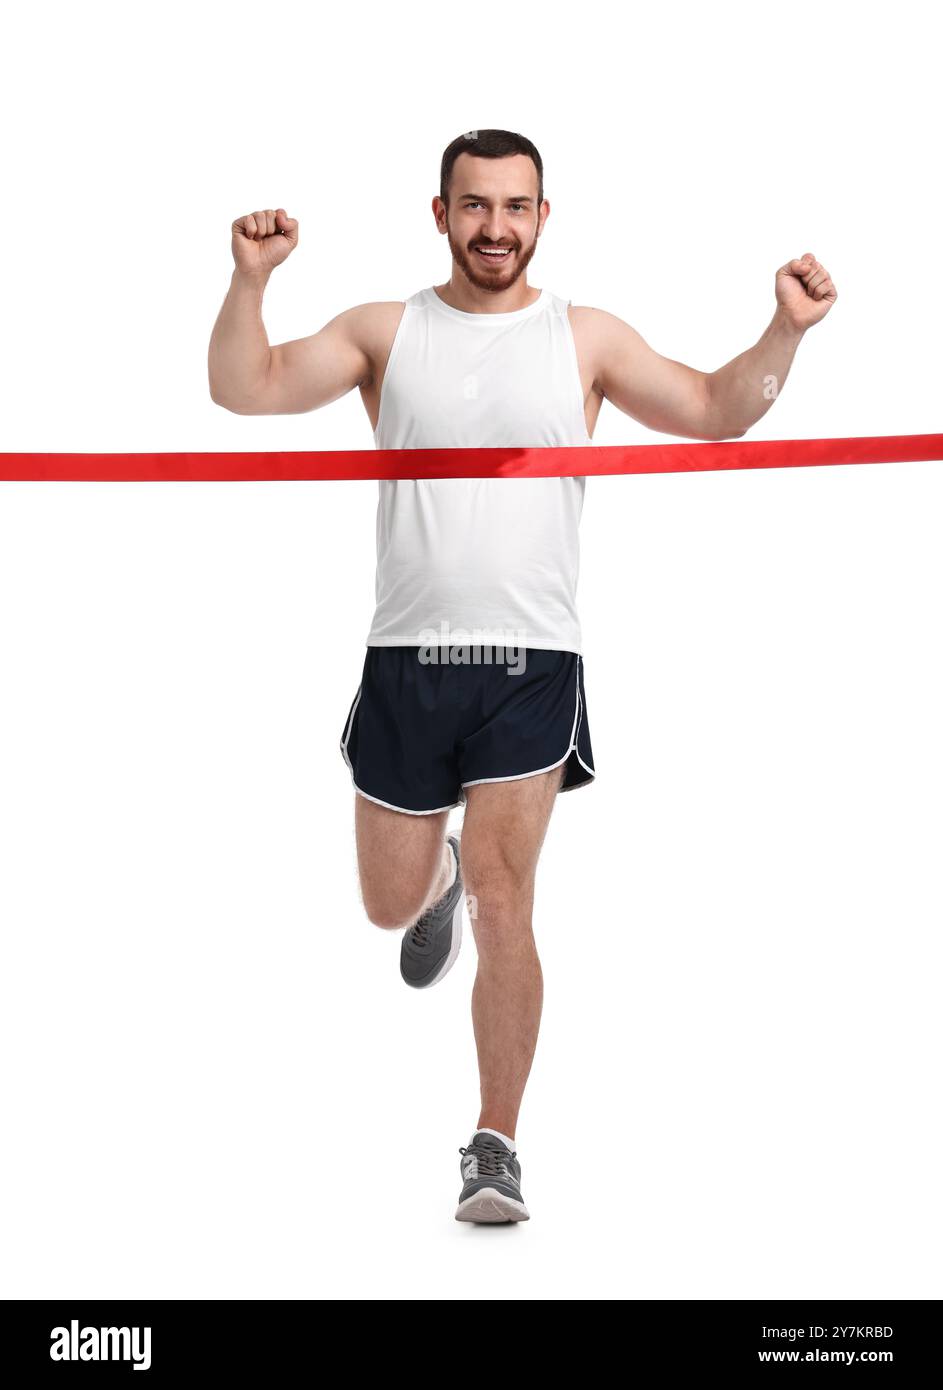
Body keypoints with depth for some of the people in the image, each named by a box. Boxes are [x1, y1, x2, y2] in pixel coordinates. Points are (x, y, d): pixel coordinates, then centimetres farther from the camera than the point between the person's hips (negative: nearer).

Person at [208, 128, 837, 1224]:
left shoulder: (585, 339, 5)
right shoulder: (386, 333, 5)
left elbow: (715, 412, 3)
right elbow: (245, 389, -3)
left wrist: (784, 332, -14)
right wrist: (250, 282, -20)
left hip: (531, 666, -2)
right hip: (406, 660, 2)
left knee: (502, 900, -12)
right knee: (391, 905, 14)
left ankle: (496, 1147, -4)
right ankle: (438, 878, 53)